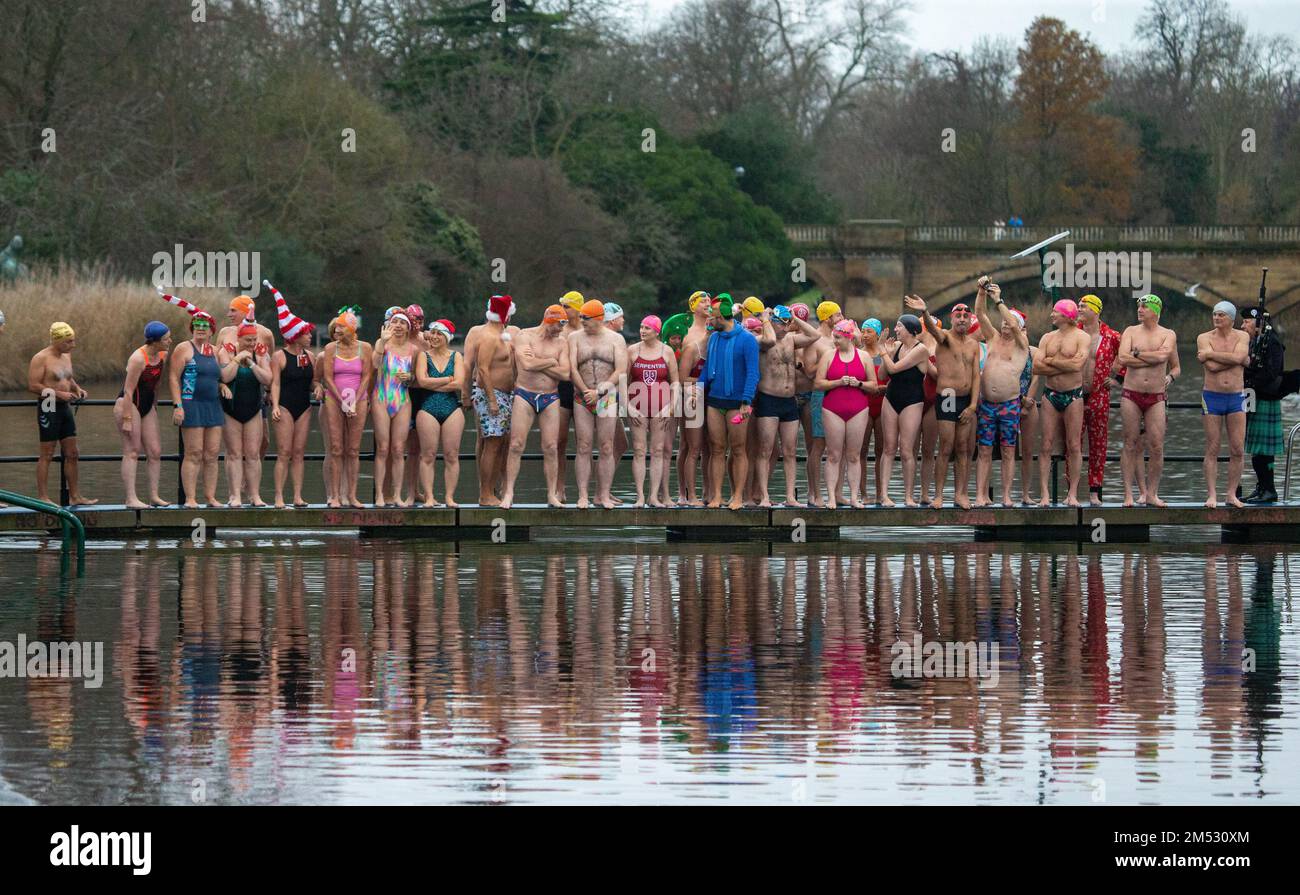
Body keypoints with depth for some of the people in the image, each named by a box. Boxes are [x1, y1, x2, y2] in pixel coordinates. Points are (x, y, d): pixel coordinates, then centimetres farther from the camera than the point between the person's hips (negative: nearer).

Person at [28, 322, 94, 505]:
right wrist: (58, 393, -22)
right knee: (47, 455, -5)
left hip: (65, 407, 8)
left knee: (72, 454, 9)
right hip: (48, 408, -8)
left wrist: (77, 388, 6)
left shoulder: (66, 356, 12)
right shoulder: (41, 358, -13)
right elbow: (32, 385, -18)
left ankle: (75, 496, 14)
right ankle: (42, 497, -1)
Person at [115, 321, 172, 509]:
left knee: (155, 452, 4)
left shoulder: (162, 356, 3)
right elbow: (128, 390, -21)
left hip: (147, 406, 8)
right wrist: (126, 419, -22)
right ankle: (131, 498, -9)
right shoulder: (138, 359, -21)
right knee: (132, 451, -9)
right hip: (128, 404, -8)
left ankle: (154, 495, 9)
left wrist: (154, 408, 19)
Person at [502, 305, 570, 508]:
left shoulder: (561, 343, 8)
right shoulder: (525, 336, -1)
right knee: (516, 445, -6)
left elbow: (565, 374, -4)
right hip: (525, 395, -3)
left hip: (550, 398, 3)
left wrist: (537, 364, -9)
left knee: (551, 447, -1)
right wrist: (550, 362, -5)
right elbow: (527, 364, -17)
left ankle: (552, 494, 6)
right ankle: (509, 493, -3)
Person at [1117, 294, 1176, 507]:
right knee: (1130, 445, -1)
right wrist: (1152, 359, -9)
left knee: (1157, 447, -3)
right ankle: (1128, 494, 2)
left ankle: (1152, 494, 6)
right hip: (1131, 394, 0)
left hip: (1156, 397, 0)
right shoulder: (1131, 332, 6)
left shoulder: (1168, 335, 5)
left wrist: (1136, 353, -6)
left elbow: (1162, 355, -14)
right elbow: (1123, 359, -9)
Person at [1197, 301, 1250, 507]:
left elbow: (1238, 357, -18)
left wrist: (1210, 354, -13)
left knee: (1237, 450, -1)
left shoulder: (1242, 337, 3)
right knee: (1212, 450, -1)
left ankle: (1232, 494, 8)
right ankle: (1212, 495, 2)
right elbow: (1212, 366, -15)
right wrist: (1241, 360, -10)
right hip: (1212, 397, -1)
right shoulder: (1204, 338, -1)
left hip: (1236, 398, 1)